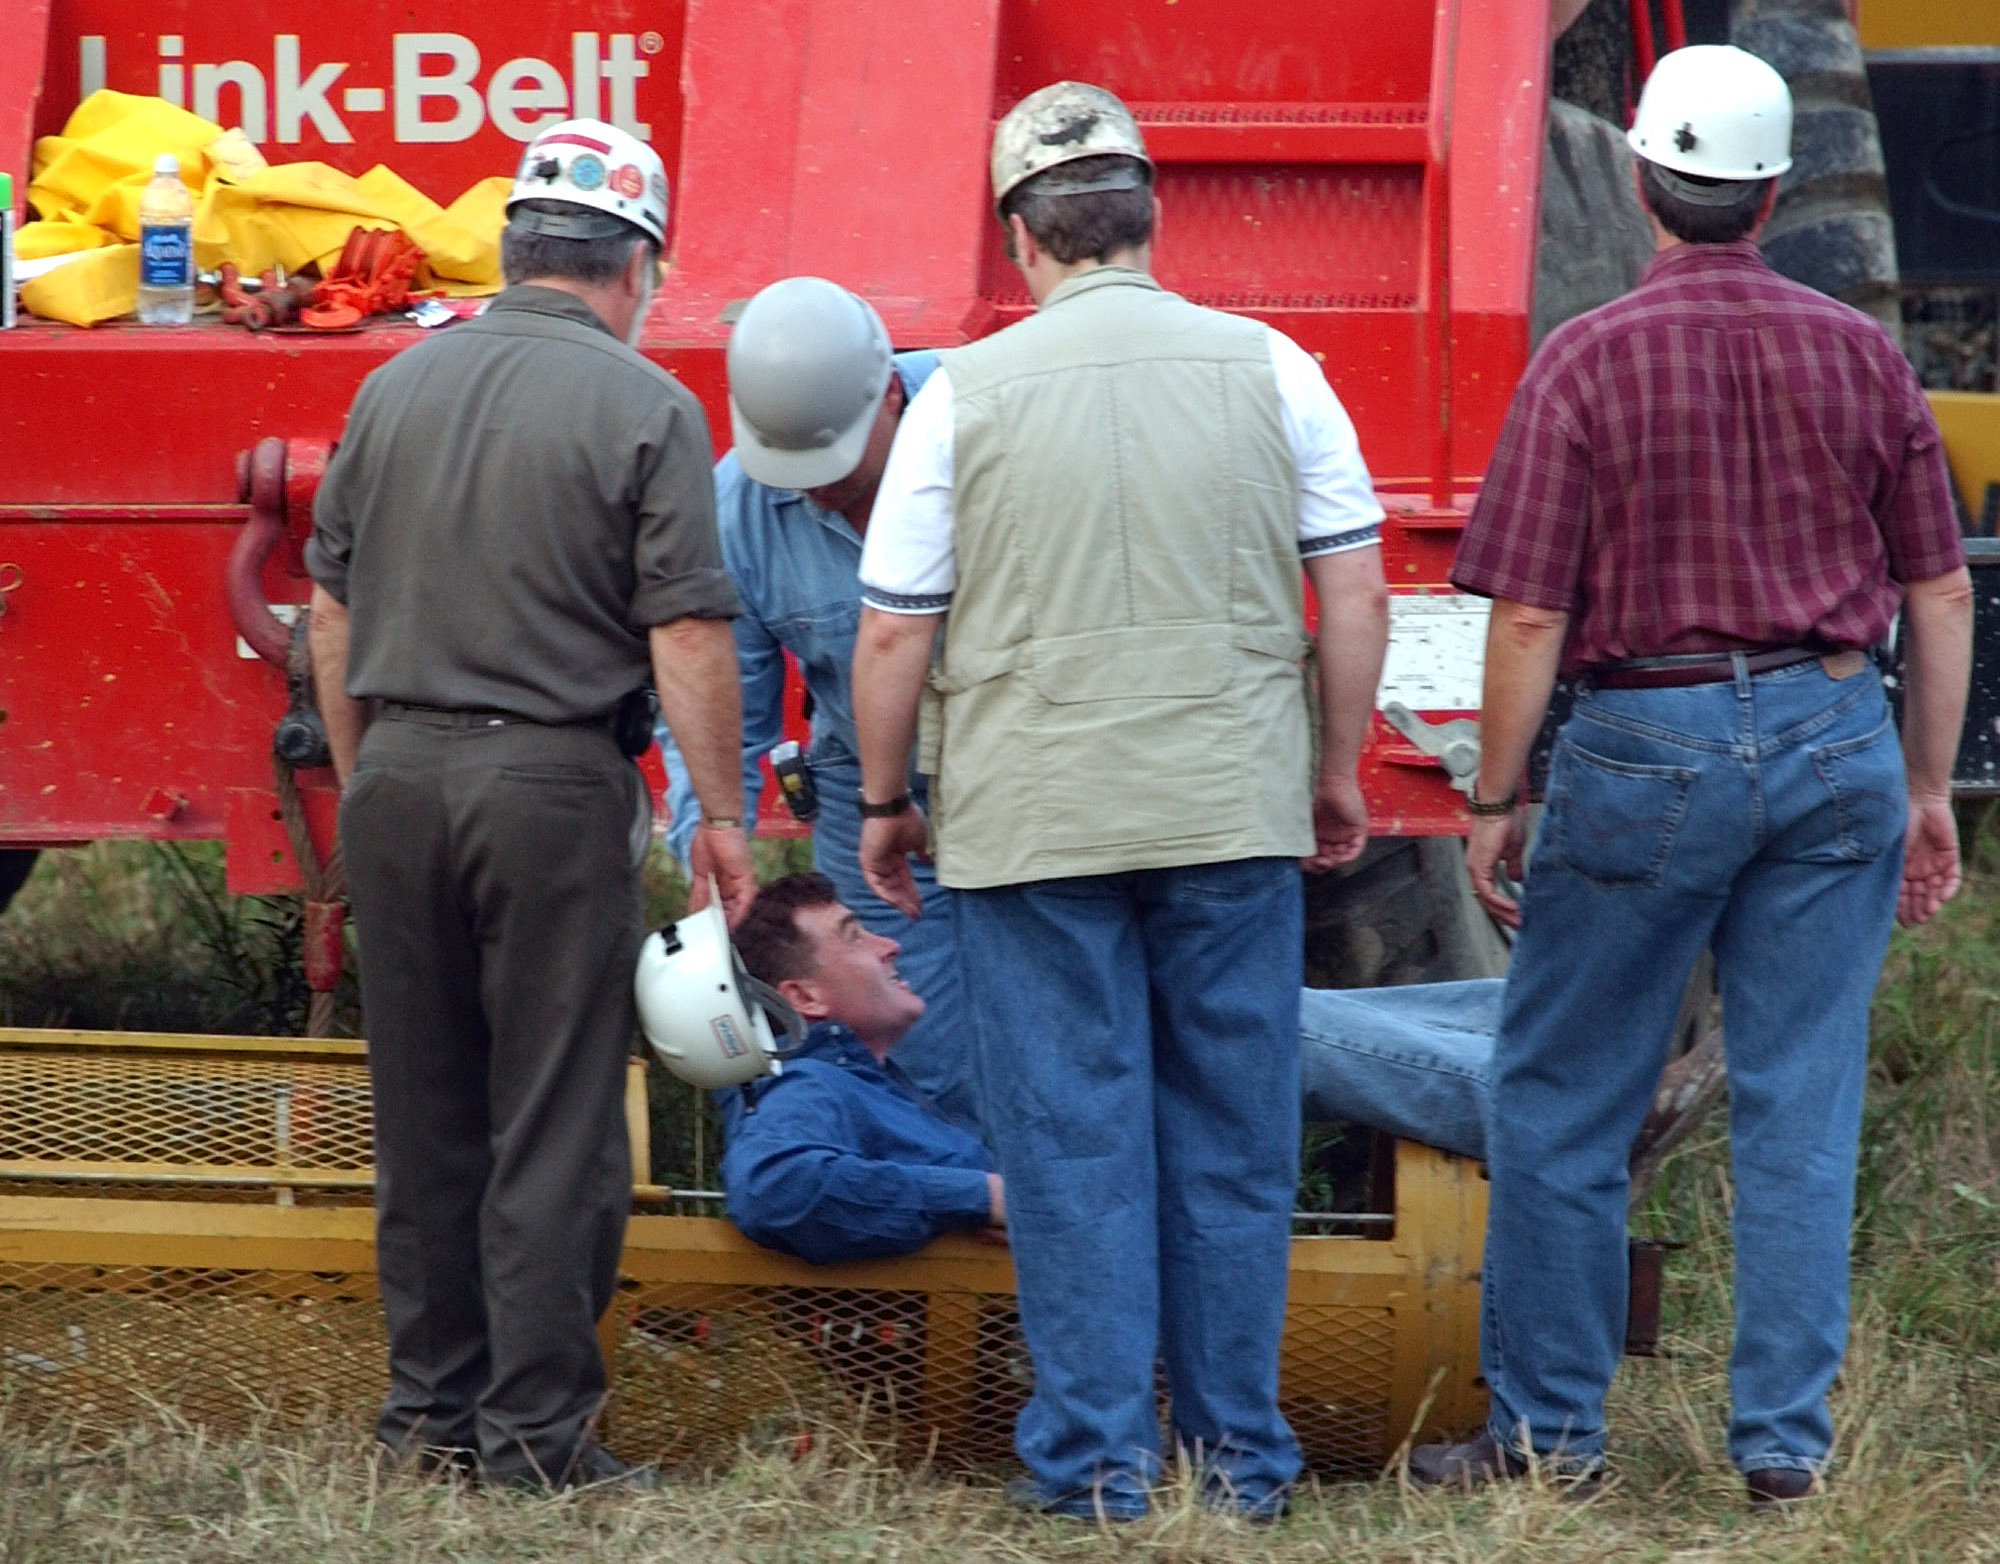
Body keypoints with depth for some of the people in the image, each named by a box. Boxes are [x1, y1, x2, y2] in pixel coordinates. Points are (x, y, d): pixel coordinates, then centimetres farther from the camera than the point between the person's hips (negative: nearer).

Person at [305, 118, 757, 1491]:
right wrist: (722, 818, -4)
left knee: (423, 1110, 12)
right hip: (553, 781, -5)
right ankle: (534, 1429, 1)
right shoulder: (645, 410, -7)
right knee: (554, 1122, 1)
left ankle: (431, 1402, 19)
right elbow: (688, 642, -11)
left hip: (398, 773, 5)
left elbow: (333, 612, 12)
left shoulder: (396, 389, 7)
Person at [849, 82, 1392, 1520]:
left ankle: (1097, 1456, 3)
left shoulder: (966, 395, -3)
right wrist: (1338, 774, 15)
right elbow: (1358, 596, 3)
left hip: (1033, 818, -2)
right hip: (1234, 811, 2)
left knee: (1074, 1142, 3)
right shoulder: (1266, 371, 1)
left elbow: (893, 638, -1)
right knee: (1233, 1136, 10)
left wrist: (887, 804, 13)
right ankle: (1238, 1447, 14)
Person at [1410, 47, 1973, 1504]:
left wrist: (1495, 801, -1)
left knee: (1562, 1100, 9)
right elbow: (1940, 587, 7)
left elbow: (1531, 616, -10)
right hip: (1834, 738, 4)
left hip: (1649, 745, -4)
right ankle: (1785, 1439, 8)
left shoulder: (1587, 362, -9)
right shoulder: (1860, 356, 2)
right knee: (1800, 1111, 7)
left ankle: (1548, 1428, 12)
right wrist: (1929, 786, 15)